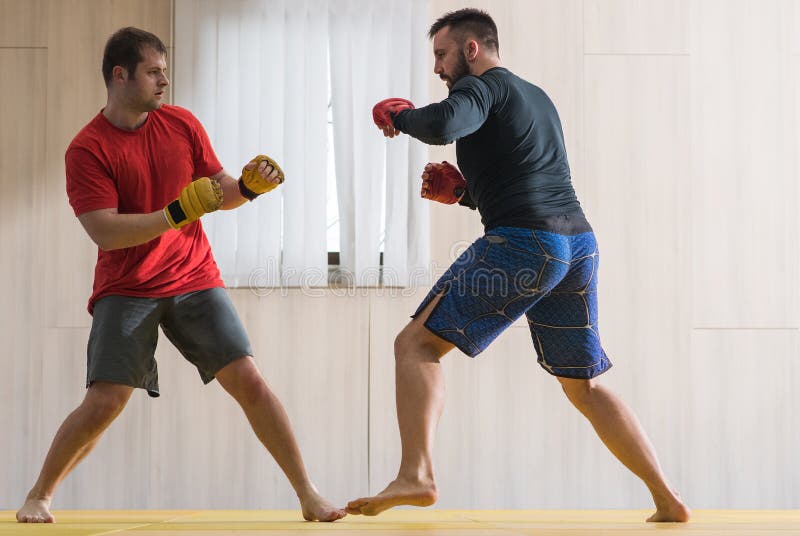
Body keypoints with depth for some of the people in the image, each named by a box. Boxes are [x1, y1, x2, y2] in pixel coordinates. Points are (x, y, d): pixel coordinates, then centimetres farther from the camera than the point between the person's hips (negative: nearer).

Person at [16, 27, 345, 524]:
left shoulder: (182, 123, 3)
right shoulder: (87, 149, -11)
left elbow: (221, 191, 12)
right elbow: (104, 231, -20)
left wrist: (249, 186, -10)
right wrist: (176, 213, -28)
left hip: (194, 279, 3)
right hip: (126, 290, -3)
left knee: (249, 380, -8)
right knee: (104, 402, -11)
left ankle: (309, 495, -1)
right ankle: (38, 497, 12)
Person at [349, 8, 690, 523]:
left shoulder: (482, 86, 1)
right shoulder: (537, 98, 27)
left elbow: (442, 124, -21)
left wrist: (398, 116, -1)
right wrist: (461, 191, 22)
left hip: (522, 247, -8)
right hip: (579, 243, 8)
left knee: (417, 343, -2)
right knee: (584, 386, 17)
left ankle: (416, 475, -17)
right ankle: (668, 500, 12)